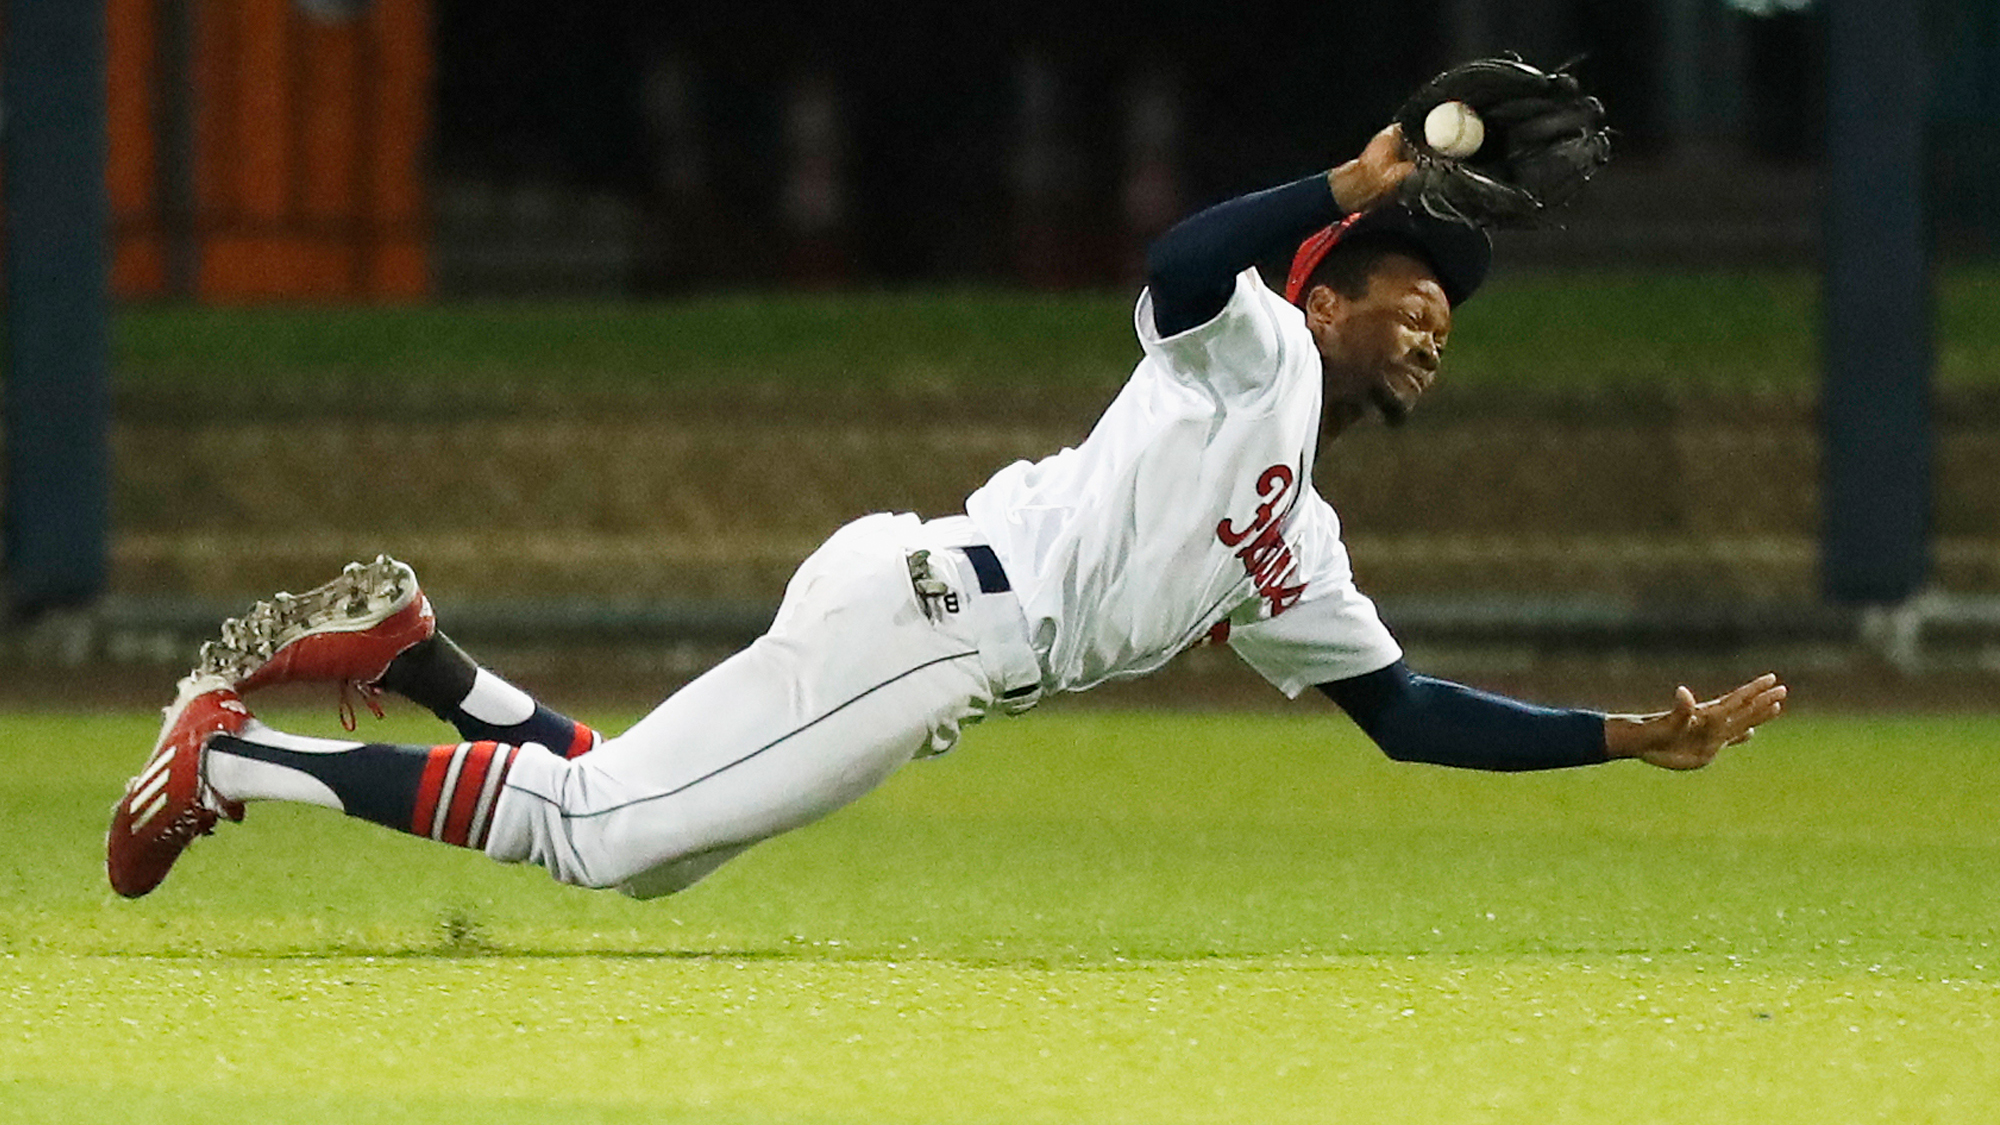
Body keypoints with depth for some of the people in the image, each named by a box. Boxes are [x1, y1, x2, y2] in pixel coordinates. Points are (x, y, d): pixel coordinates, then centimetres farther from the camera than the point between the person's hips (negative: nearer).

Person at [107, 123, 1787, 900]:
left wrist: (1630, 738, 26)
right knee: (589, 832, -17)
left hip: (947, 684, 9)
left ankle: (402, 647, 11)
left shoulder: (1300, 554, 28)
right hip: (926, 605, -9)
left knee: (609, 842, 3)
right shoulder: (1254, 350, 4)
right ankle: (231, 756, -9)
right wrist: (1359, 187, -22)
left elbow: (1406, 712, 30)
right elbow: (1176, 267, -18)